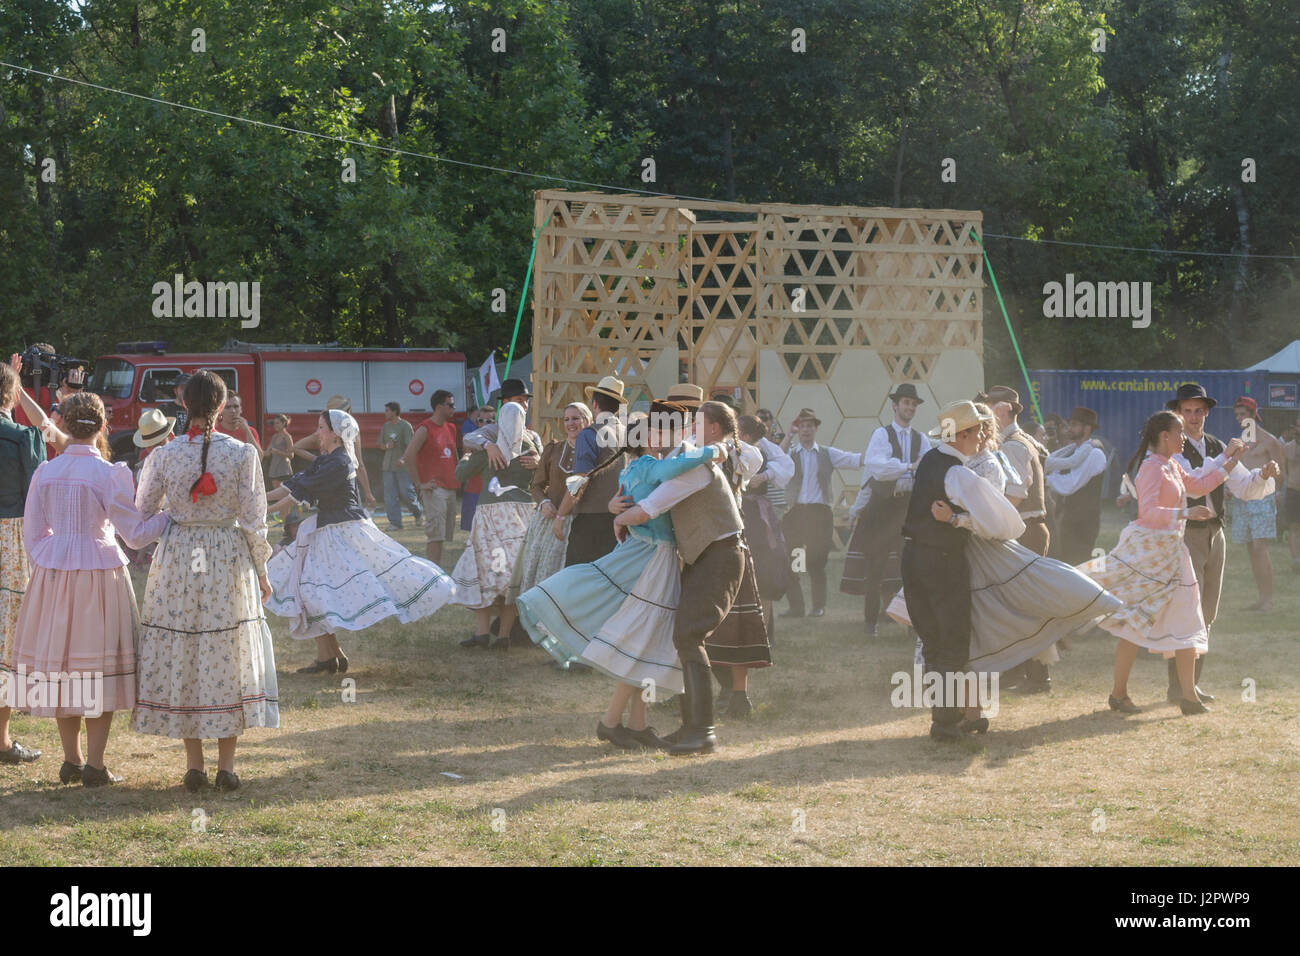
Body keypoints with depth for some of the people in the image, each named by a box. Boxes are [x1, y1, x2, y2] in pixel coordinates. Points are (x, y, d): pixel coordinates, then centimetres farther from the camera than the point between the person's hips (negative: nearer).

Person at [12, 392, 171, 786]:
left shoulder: (45, 472, 3)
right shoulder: (109, 473, -11)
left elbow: (34, 532, 8)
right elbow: (135, 534, -11)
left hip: (53, 574, 4)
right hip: (99, 572, -4)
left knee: (61, 664, 12)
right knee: (100, 667, 2)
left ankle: (71, 760, 18)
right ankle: (94, 765, 1)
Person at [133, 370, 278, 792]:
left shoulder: (163, 456, -5)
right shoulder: (242, 454, -9)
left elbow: (140, 516, 2)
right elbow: (254, 521, -6)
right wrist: (261, 571, 6)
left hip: (177, 559, 1)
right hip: (230, 563, -1)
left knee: (180, 654, 10)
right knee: (230, 657, 8)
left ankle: (193, 764, 12)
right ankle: (226, 766, 9)